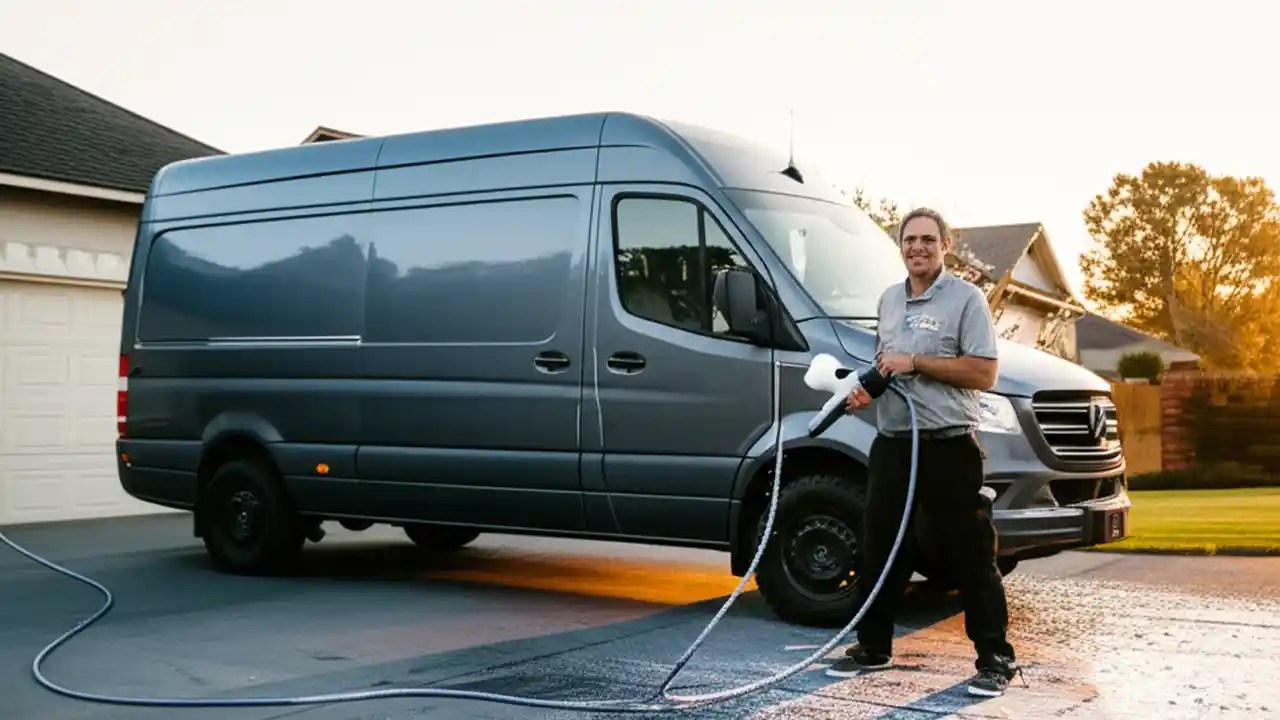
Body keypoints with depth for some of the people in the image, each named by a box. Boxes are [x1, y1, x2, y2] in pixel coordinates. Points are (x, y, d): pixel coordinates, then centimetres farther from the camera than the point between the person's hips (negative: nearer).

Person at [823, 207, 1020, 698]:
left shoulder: (965, 297, -6)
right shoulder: (889, 299, 15)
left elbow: (984, 373, -13)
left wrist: (916, 363, -17)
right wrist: (866, 389, 6)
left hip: (949, 448, -7)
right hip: (891, 445, 7)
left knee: (970, 556, -2)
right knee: (878, 550, 12)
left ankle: (995, 659, 7)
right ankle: (873, 648, 25)